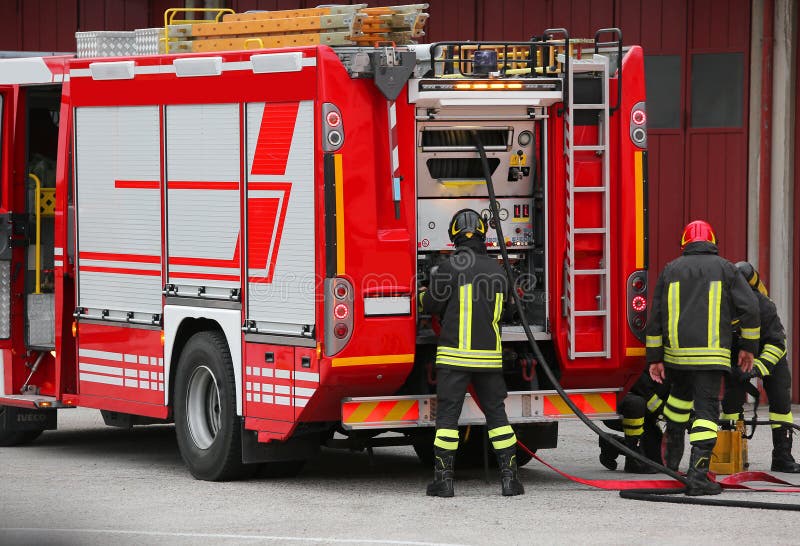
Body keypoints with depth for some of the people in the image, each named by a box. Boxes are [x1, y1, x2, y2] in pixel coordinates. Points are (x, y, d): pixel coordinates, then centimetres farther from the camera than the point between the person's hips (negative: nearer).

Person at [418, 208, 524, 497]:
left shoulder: (451, 268, -8)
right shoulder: (496, 269, 7)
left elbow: (431, 305, -2)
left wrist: (425, 294, 21)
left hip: (455, 354, -4)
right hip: (489, 354, 4)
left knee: (447, 415, 0)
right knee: (496, 413, 10)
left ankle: (443, 479, -1)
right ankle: (509, 477, 6)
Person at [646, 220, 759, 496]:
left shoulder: (671, 270, 11)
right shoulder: (725, 268, 6)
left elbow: (656, 316, 9)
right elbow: (749, 307, -2)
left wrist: (655, 357, 11)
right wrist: (748, 347, 8)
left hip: (676, 350, 3)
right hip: (712, 354, -3)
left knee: (680, 393, 30)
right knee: (706, 409, -6)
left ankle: (672, 451, 39)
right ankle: (697, 475, -17)